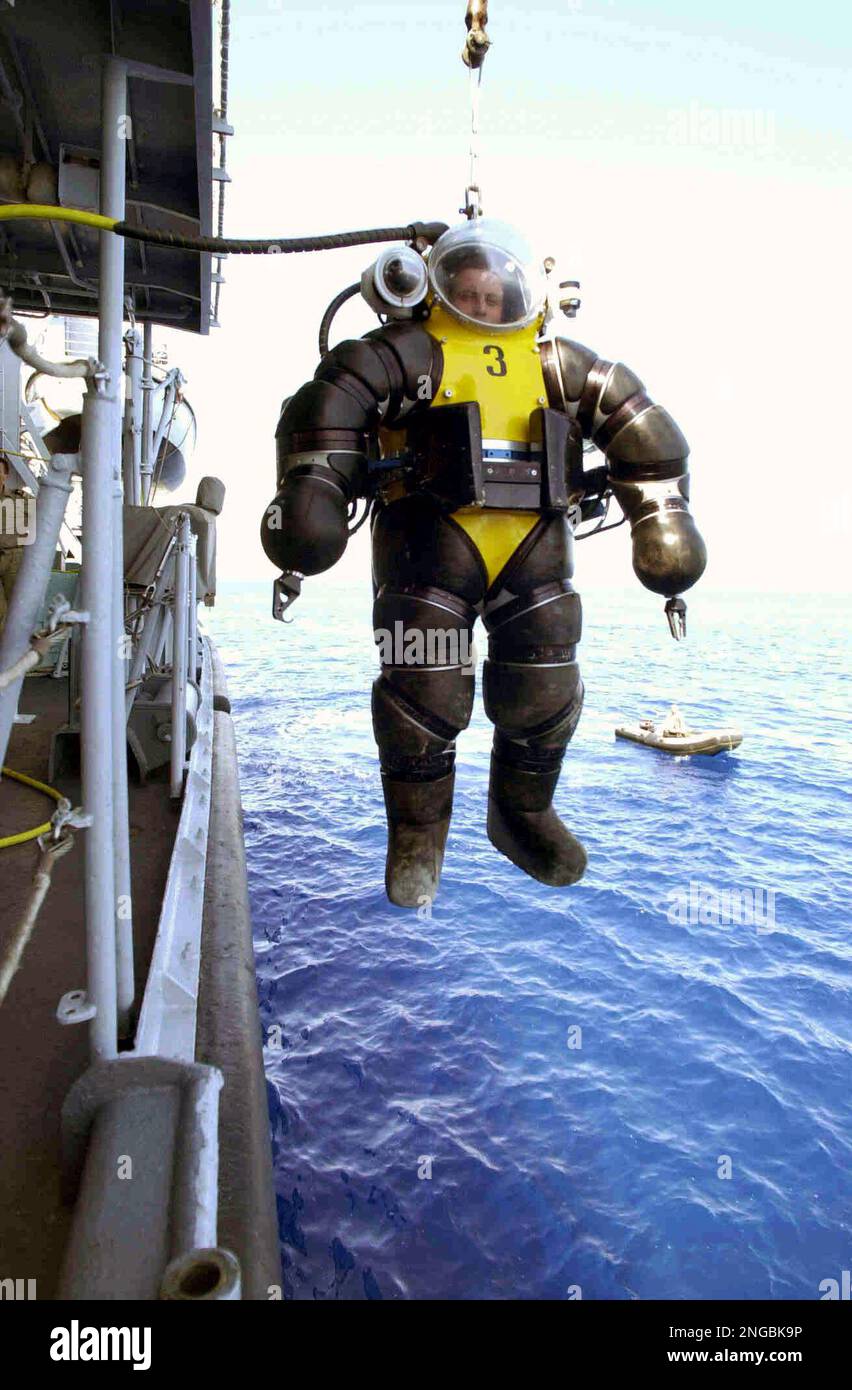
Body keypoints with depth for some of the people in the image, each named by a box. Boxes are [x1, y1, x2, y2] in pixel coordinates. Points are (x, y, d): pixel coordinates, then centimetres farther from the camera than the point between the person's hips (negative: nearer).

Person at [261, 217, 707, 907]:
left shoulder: (558, 362, 16)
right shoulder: (409, 349, 5)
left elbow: (638, 423, 19)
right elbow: (330, 401, -9)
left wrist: (661, 512, 13)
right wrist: (311, 488, -22)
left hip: (534, 539, 4)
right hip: (431, 533, -3)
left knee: (544, 689, 4)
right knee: (424, 692, -8)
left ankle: (522, 814, 29)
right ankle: (417, 836, 15)